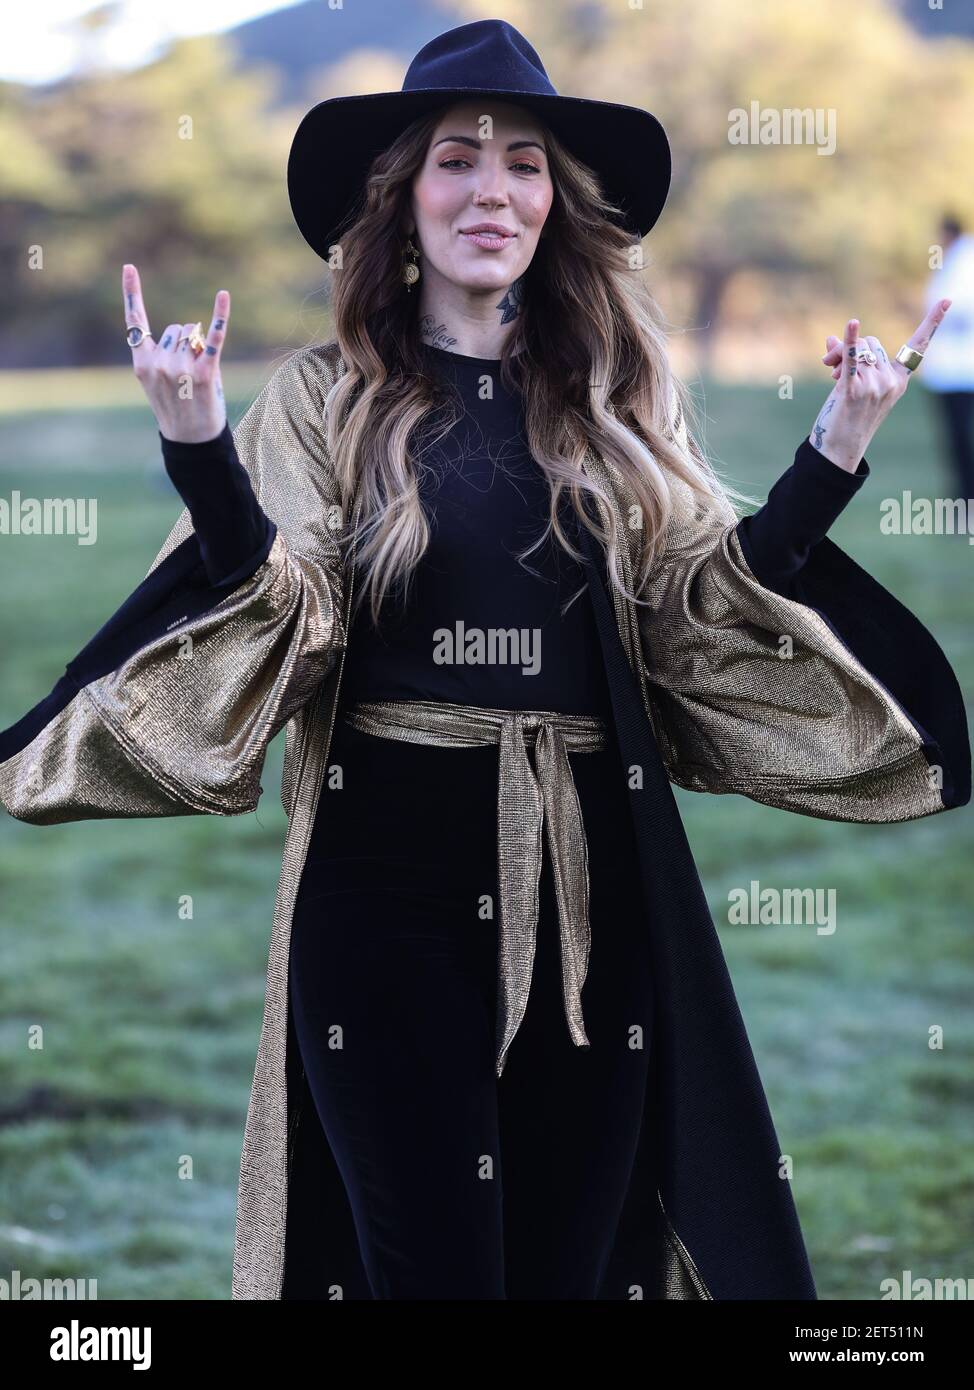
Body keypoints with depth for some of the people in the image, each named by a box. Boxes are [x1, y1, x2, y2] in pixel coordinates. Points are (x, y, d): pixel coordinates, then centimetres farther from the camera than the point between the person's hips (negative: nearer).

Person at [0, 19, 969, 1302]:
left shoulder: (621, 404, 10)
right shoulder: (327, 399, 2)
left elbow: (701, 615, 4)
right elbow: (280, 620, -9)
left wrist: (833, 454, -1)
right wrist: (199, 448, -21)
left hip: (595, 886, 3)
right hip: (391, 883, -2)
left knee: (576, 1256, 7)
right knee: (428, 1263, 0)